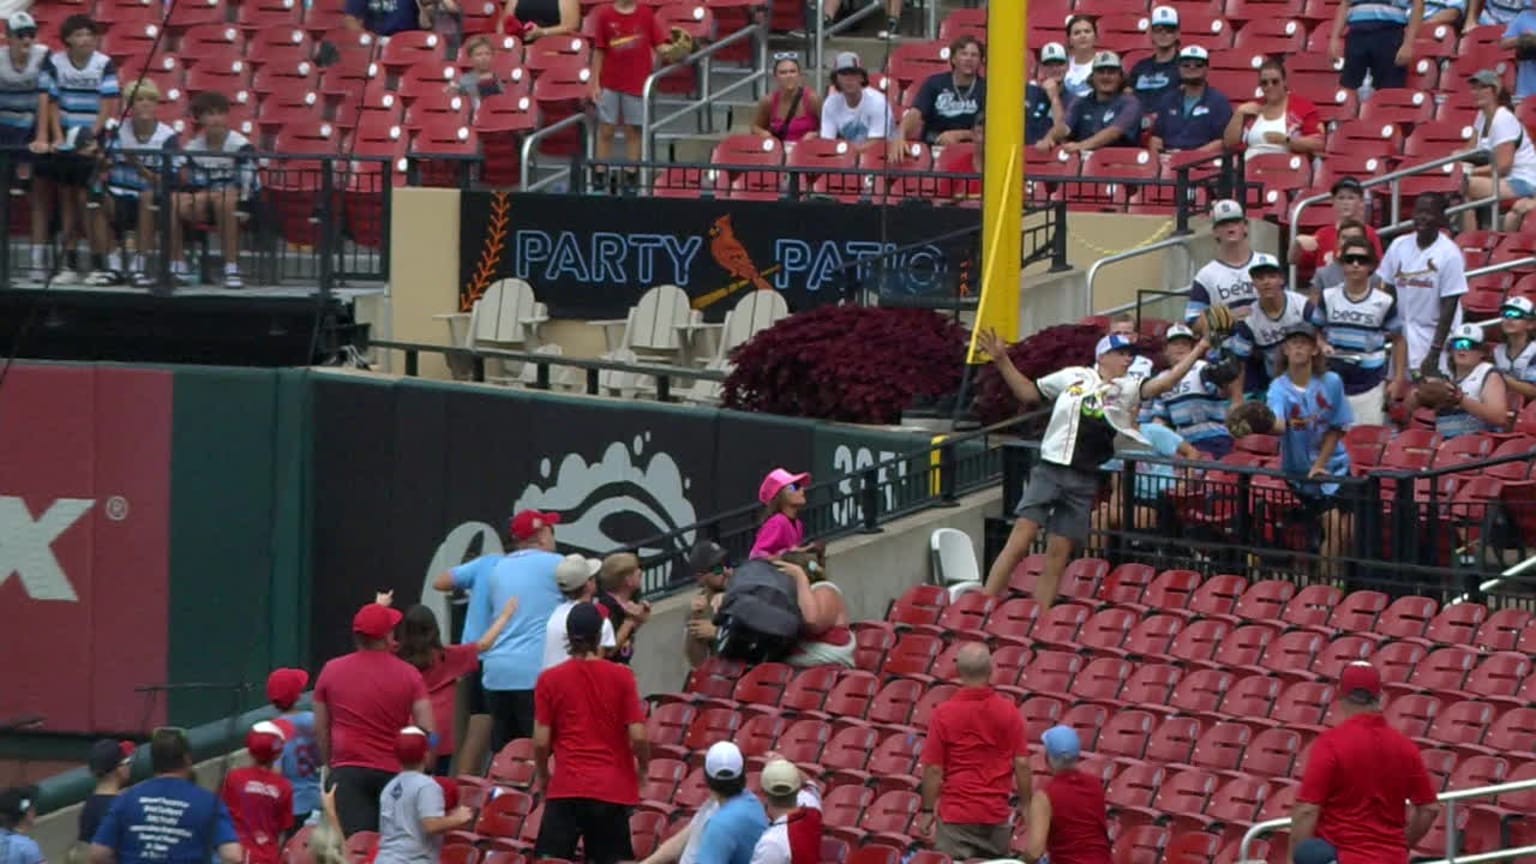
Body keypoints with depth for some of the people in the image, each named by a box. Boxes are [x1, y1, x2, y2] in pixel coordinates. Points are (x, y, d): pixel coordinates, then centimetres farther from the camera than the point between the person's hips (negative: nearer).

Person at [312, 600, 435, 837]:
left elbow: (320, 730, 11)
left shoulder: (331, 671, 4)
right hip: (394, 771, 0)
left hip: (347, 771, 0)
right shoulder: (409, 675, -1)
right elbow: (427, 732, -2)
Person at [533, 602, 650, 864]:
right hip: (613, 788, 0)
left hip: (566, 785, 0)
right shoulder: (621, 677, -4)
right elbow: (637, 736, -6)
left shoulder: (550, 679, -3)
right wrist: (643, 767, 14)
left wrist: (541, 774, 16)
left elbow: (541, 741, -2)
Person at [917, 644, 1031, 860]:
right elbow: (1022, 764, -2)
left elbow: (933, 769, -7)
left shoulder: (943, 714, -8)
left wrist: (927, 811, 2)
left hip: (956, 815, -3)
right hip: (997, 815, 3)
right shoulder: (1008, 711, -3)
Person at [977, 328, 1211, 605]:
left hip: (1084, 482, 2)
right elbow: (1028, 392, 18)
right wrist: (1002, 361, 10)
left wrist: (1197, 352, -14)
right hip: (1049, 471, -2)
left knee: (1057, 556, 3)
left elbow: (1162, 384, -6)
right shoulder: (1072, 376, 8)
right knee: (1020, 540, -12)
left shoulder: (1126, 389, 9)